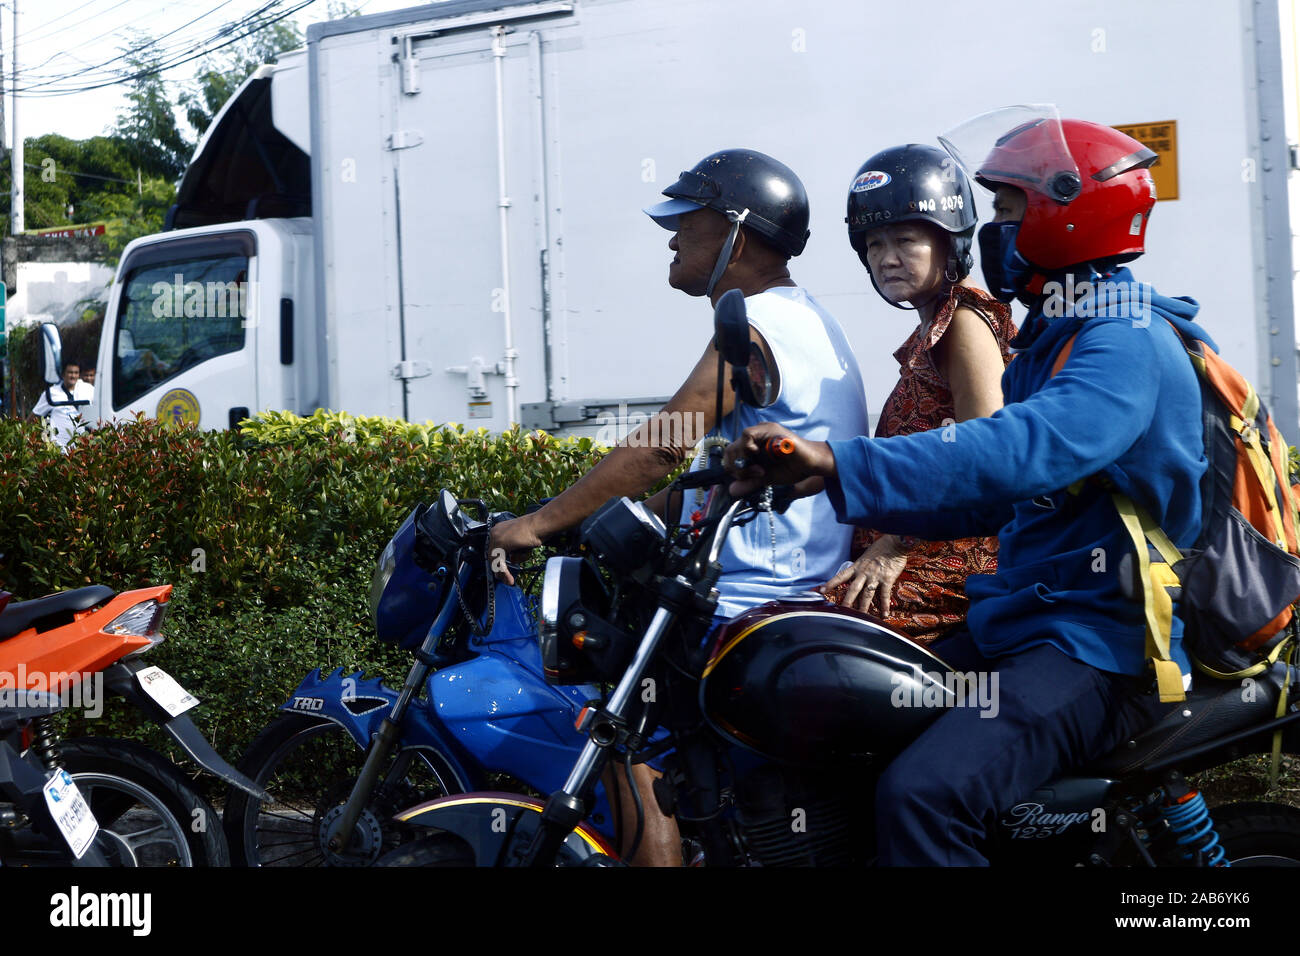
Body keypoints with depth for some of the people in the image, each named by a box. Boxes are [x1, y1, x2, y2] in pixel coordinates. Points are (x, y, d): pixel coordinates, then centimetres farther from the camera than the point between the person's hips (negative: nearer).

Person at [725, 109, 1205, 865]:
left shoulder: (1128, 345, -14)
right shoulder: (1054, 339, 18)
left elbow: (1021, 451, -33)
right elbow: (990, 498, 19)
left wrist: (839, 463, -39)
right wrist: (824, 481, 9)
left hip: (1102, 647, -10)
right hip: (1018, 625, 10)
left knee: (922, 795, -30)